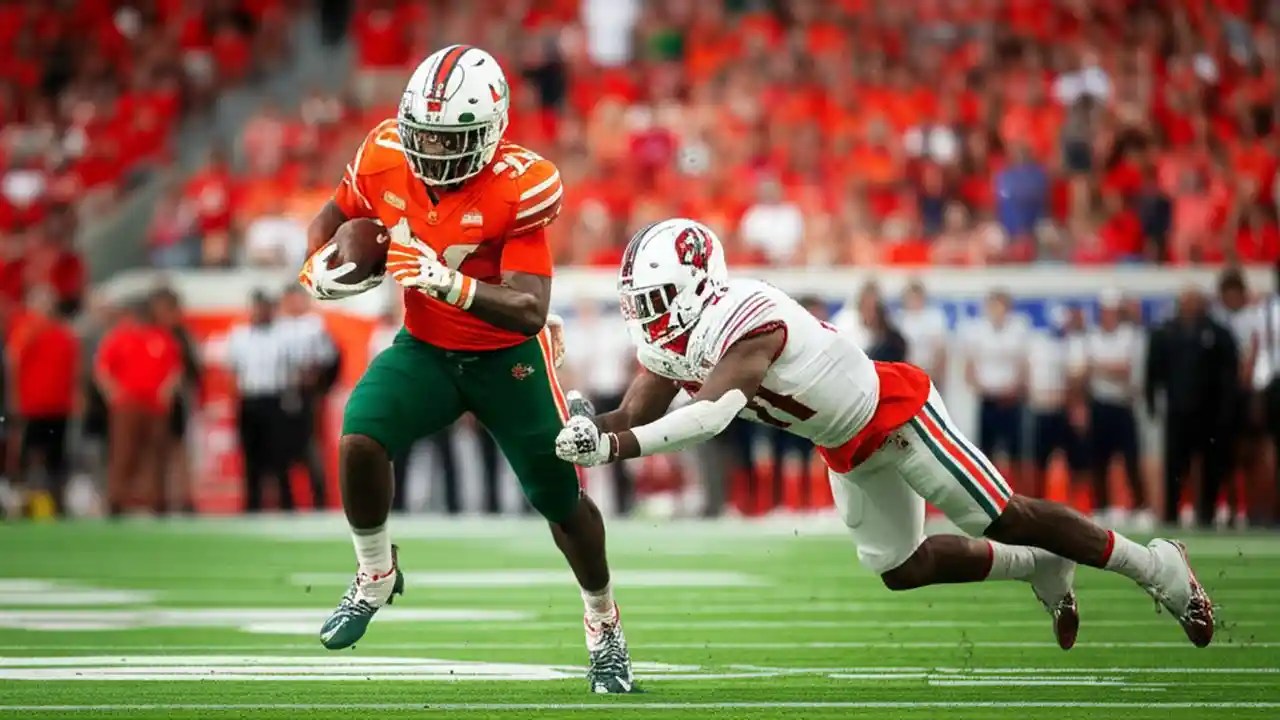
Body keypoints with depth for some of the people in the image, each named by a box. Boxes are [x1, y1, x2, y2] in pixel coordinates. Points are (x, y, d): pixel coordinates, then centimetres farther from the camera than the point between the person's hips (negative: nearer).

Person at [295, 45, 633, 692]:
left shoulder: (516, 189, -28)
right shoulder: (384, 158, -15)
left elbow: (530, 312, -33)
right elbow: (334, 218, 7)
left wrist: (448, 282, -47)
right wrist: (321, 266, -15)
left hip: (508, 358, -2)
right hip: (425, 348, 3)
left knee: (560, 501, 8)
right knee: (359, 441, -23)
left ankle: (604, 626, 34)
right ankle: (375, 576, 3)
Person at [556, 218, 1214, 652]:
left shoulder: (745, 321, -34)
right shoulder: (669, 340, -6)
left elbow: (709, 414, -46)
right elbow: (634, 416, -4)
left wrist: (615, 445, -51)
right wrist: (590, 431, -27)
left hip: (894, 411, -9)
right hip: (848, 450, 9)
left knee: (1002, 520, -5)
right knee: (903, 568, 11)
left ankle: (1152, 564, 11)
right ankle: (1042, 568, 29)